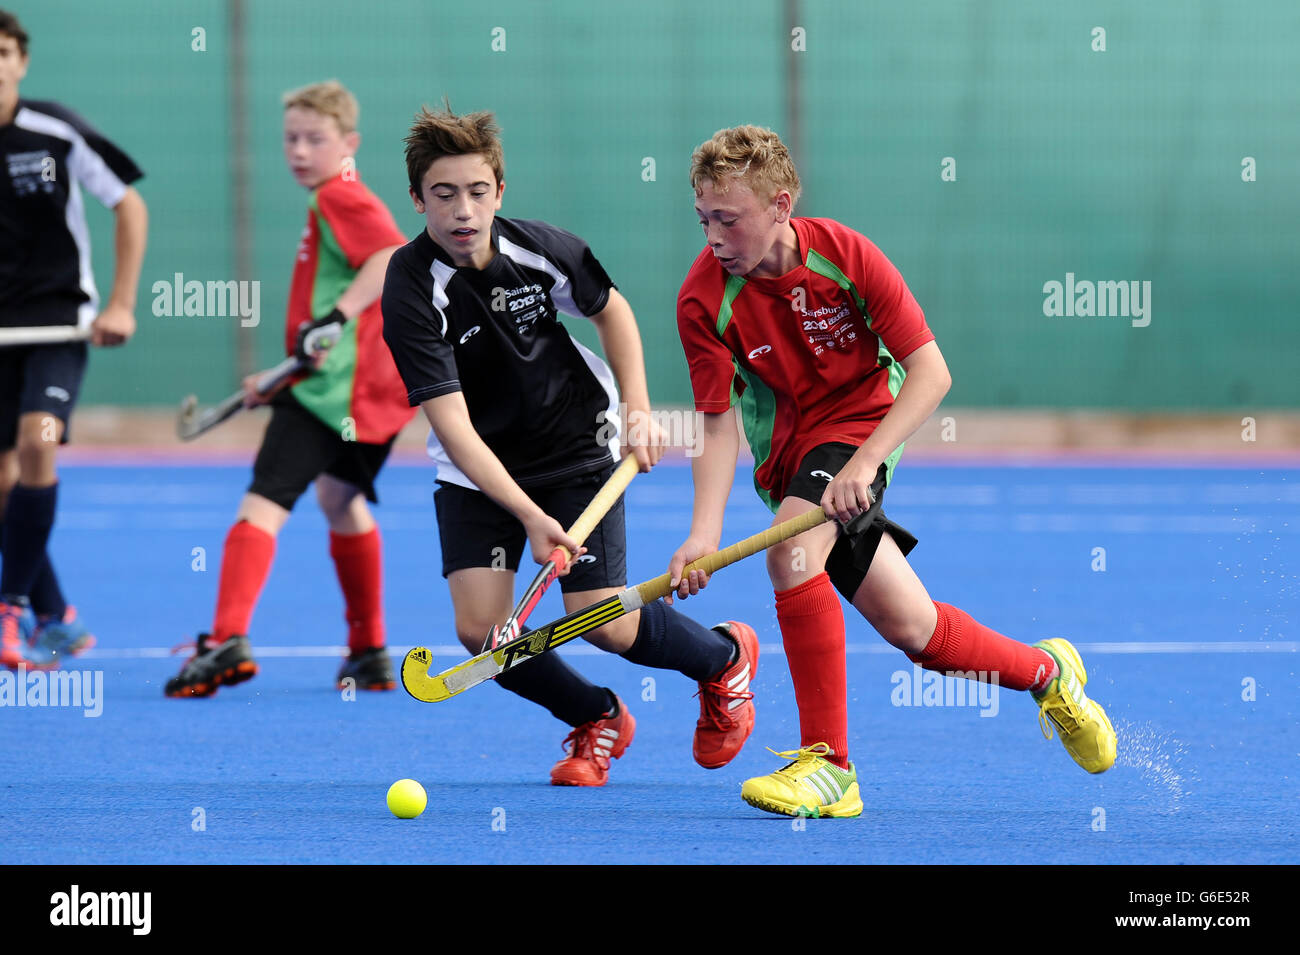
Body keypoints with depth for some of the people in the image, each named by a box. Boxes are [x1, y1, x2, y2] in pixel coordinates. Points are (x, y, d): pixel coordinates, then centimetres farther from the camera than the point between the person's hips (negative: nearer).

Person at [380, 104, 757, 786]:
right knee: (481, 628, -16)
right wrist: (531, 518, -37)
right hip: (477, 470, 0)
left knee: (605, 624, -10)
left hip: (578, 446, 0)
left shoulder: (544, 250, -16)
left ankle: (725, 656, 22)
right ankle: (597, 719, 13)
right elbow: (455, 428, -28)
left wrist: (638, 410, -2)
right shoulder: (412, 290, -24)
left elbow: (611, 310, 8)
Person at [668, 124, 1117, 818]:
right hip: (787, 455, 3)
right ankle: (1047, 672, 28)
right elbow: (720, 424, -10)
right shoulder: (704, 299, -14)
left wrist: (864, 463, -29)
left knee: (792, 550, -33)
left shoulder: (844, 255, -18)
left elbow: (931, 371, -17)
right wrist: (705, 532, -24)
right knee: (913, 630, -1)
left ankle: (827, 765, -28)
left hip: (863, 420, -3)